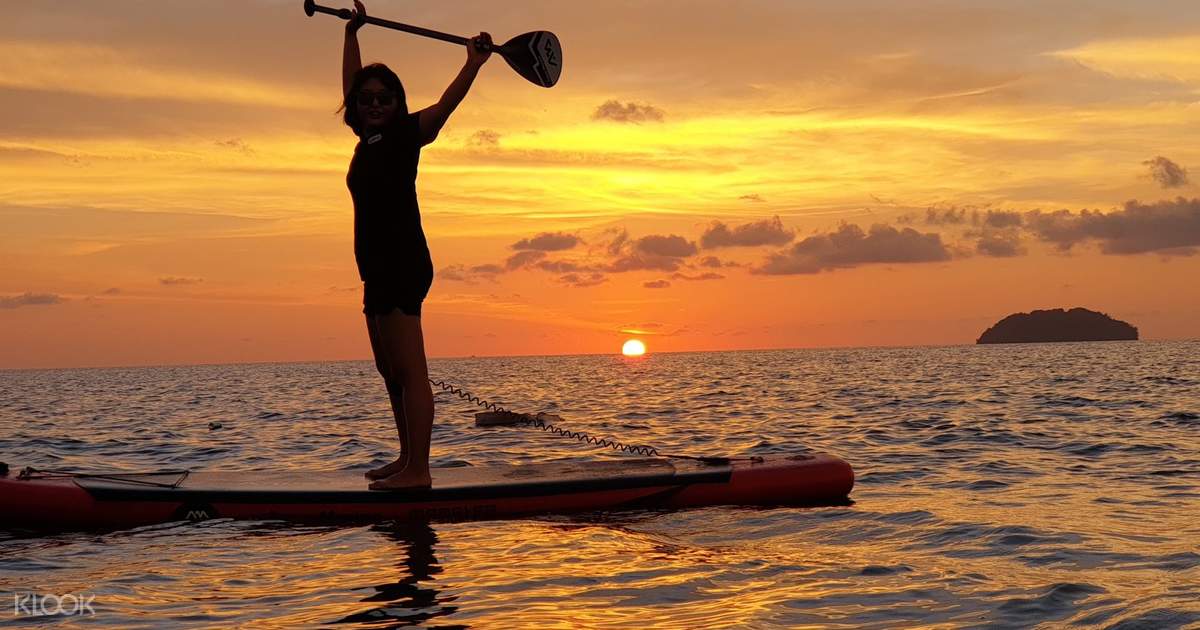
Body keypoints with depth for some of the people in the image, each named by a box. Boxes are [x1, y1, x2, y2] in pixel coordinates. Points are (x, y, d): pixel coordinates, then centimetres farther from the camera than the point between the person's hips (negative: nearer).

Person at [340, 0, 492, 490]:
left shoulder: (404, 134, -3)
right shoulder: (369, 139, 17)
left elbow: (444, 105, -17)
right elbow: (350, 84, 31)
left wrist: (474, 63, -28)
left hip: (403, 263, -9)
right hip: (379, 267, 9)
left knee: (409, 371, -10)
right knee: (390, 372, 11)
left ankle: (418, 471, -10)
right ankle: (406, 459, 18)